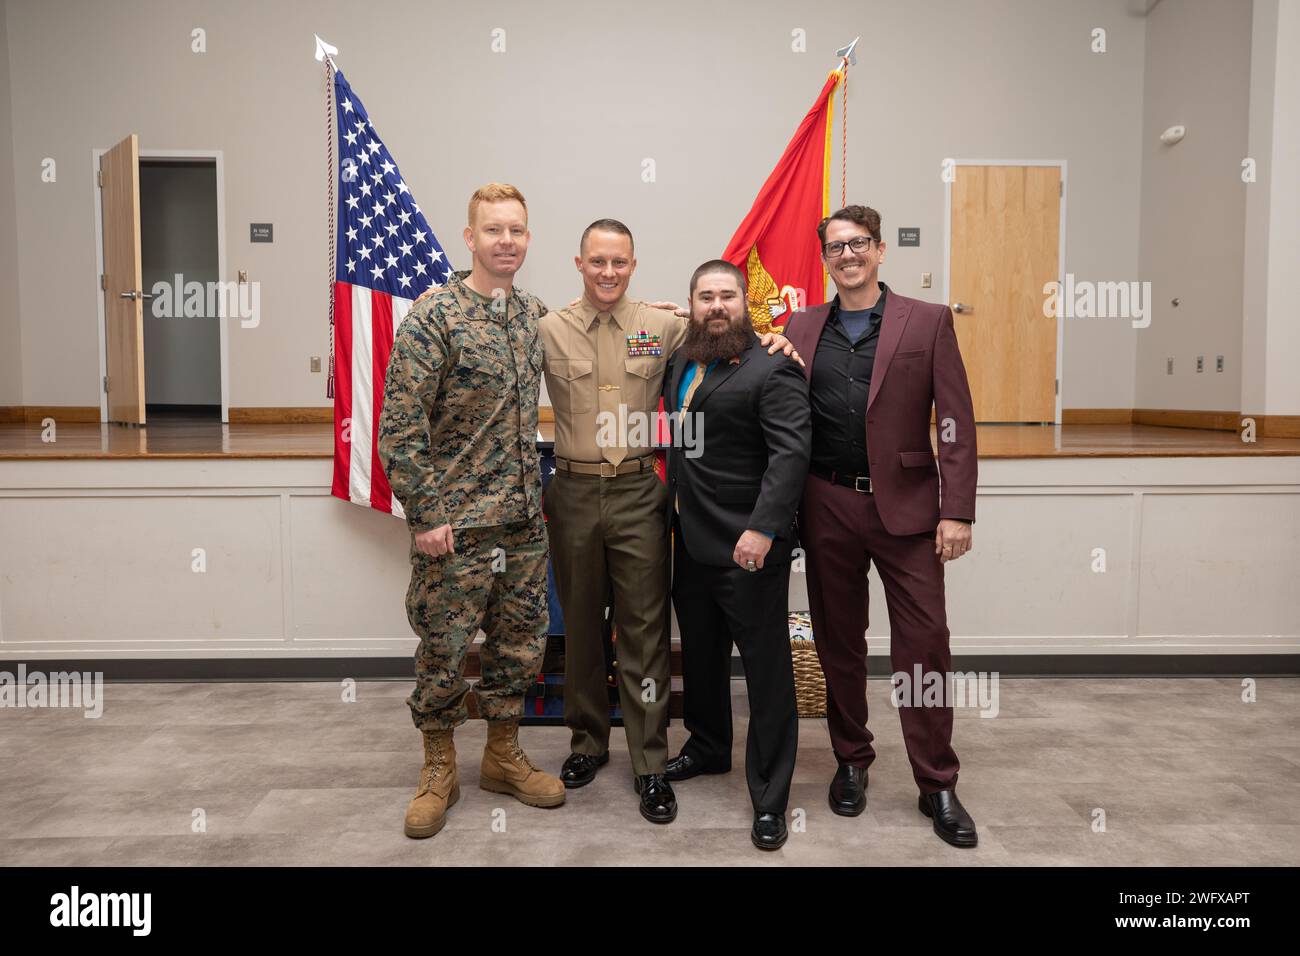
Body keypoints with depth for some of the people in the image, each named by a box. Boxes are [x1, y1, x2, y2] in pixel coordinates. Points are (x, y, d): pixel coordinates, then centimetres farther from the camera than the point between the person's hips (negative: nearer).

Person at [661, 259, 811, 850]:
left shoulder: (771, 371, -11)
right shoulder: (682, 364, 12)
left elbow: (790, 452, -19)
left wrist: (762, 529, -29)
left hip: (747, 547, -8)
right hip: (690, 540, 8)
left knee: (766, 668, 2)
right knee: (700, 654, 21)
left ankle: (769, 799, 13)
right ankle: (707, 748, 43)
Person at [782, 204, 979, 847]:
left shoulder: (928, 322, 1)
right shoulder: (801, 327, 8)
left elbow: (956, 424, -3)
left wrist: (957, 511, -9)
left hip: (904, 506, -2)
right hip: (828, 507, 2)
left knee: (925, 643, 1)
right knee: (838, 642, 12)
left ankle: (937, 784, 16)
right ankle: (851, 761, 29)